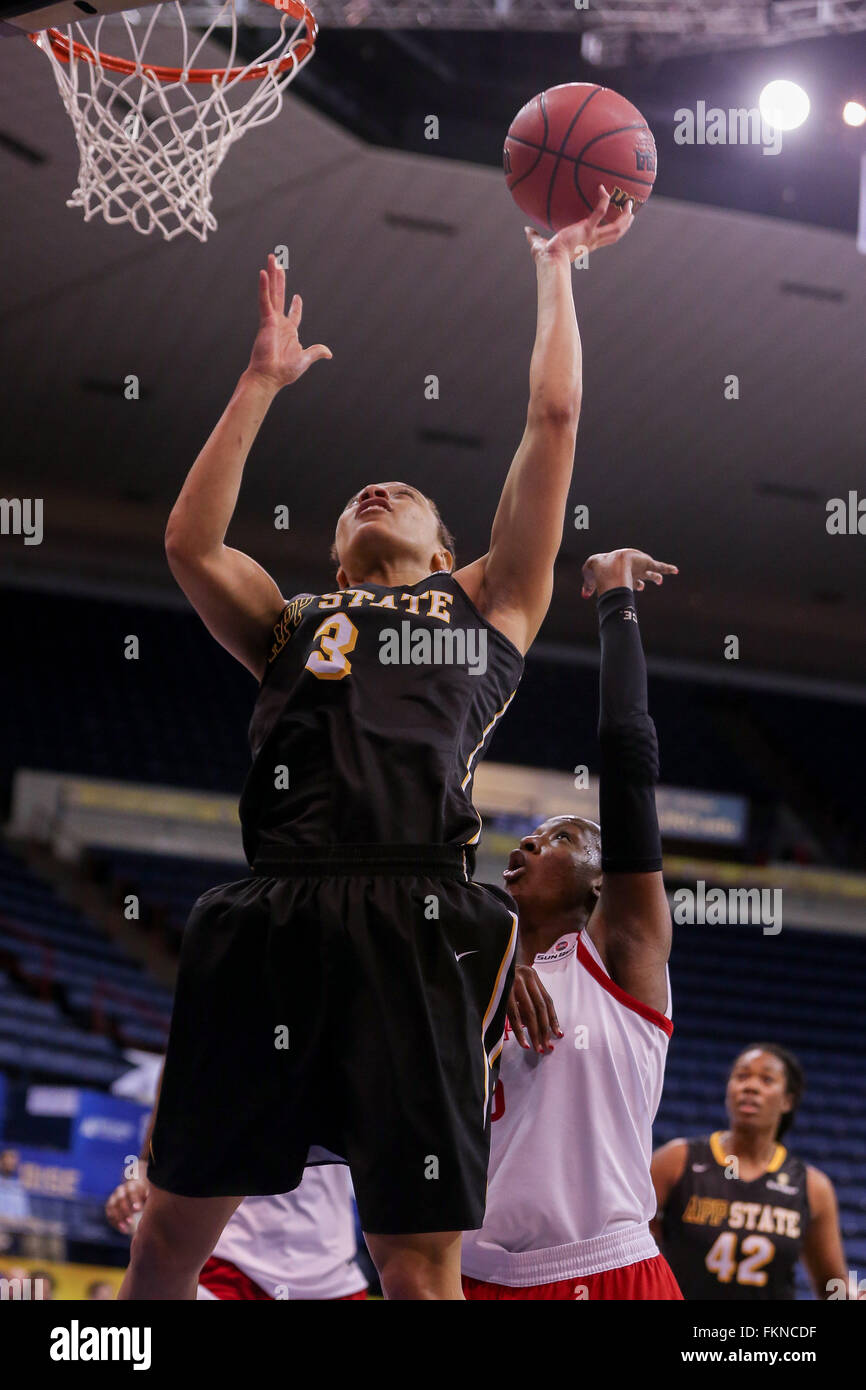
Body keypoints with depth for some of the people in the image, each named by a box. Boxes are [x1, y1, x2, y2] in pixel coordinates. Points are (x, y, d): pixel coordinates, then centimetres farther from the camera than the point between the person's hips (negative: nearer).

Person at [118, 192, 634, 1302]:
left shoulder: (486, 603, 25)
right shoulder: (293, 624, 30)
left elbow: (555, 416, 22)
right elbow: (190, 540, 15)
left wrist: (554, 272, 30)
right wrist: (262, 382, 21)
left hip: (415, 921, -2)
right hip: (267, 917, 3)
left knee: (420, 1267, -6)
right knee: (171, 1230, 4)